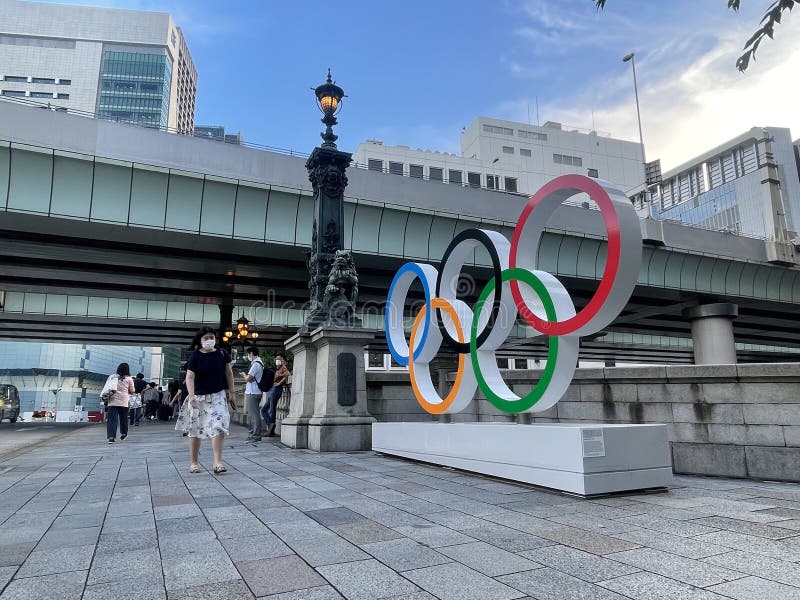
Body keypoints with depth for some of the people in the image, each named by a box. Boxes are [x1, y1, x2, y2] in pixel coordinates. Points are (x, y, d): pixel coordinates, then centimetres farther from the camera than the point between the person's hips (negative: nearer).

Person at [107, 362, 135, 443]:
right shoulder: (129, 379, 2)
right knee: (123, 418, 15)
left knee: (112, 419, -2)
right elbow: (132, 391, 6)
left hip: (113, 401, 1)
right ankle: (123, 433, 30)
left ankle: (111, 436, -12)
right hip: (124, 402, -1)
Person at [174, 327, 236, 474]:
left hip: (218, 396, 1)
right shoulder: (195, 356, -5)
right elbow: (190, 377, -12)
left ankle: (217, 462, -7)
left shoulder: (222, 354, 2)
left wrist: (232, 393, 7)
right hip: (199, 398, -1)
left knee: (219, 427, -11)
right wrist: (191, 395, -26)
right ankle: (193, 462, 22)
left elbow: (228, 374, 8)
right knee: (195, 430, 9)